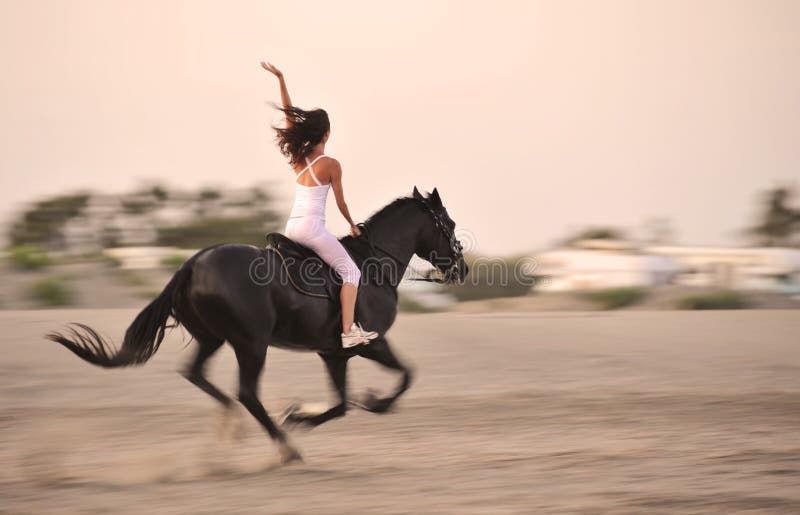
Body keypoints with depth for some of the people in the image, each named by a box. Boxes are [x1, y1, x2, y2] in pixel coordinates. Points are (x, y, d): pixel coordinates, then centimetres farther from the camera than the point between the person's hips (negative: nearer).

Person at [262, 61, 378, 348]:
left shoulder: (297, 157, 6)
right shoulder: (331, 165, -8)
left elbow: (289, 115, 9)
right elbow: (340, 202, -1)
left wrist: (280, 80, 9)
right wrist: (353, 226, 16)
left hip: (290, 228, 6)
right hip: (312, 228, -6)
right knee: (351, 272, -6)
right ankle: (349, 331, -20)